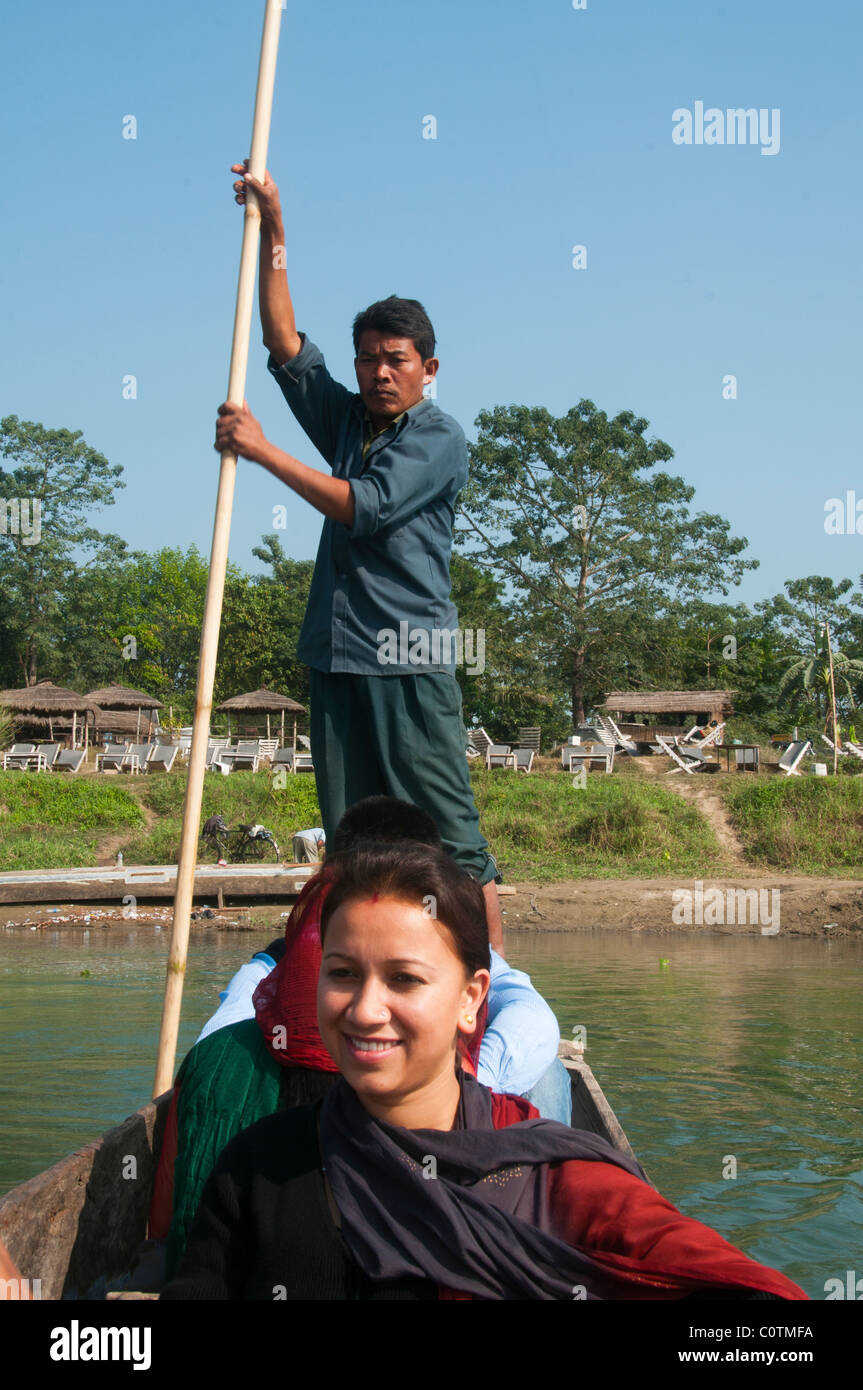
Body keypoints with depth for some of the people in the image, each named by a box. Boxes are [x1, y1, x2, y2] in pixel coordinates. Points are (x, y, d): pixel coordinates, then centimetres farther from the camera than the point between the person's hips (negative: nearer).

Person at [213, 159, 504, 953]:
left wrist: (262, 450, -9)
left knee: (450, 831, -7)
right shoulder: (348, 421, 17)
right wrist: (273, 233, 14)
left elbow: (364, 506, -13)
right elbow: (286, 345, 18)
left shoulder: (440, 438, -2)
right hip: (336, 655, 6)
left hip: (409, 662, -6)